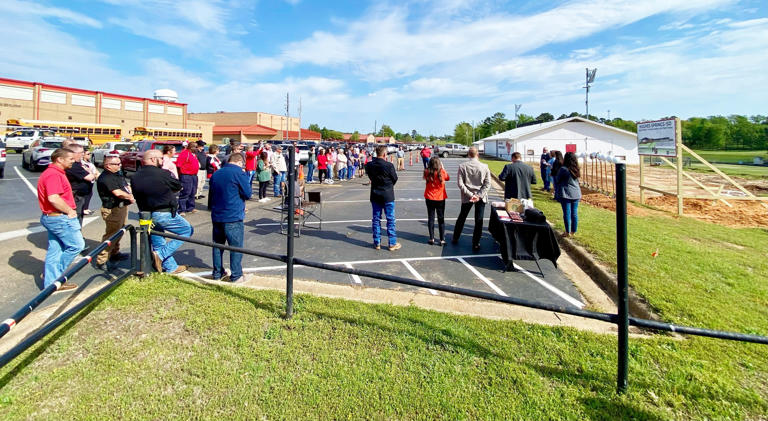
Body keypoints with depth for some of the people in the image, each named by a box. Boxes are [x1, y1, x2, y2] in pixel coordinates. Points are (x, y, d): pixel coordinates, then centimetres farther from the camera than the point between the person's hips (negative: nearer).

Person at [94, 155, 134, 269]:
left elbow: (127, 186, 15)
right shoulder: (105, 178, -17)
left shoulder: (118, 174, 13)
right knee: (111, 234, -9)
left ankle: (115, 253, 37)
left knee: (119, 232, 21)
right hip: (112, 210, -10)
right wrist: (130, 197, -8)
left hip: (122, 207, 10)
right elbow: (118, 193, -24)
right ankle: (101, 261, -3)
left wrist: (130, 195, -5)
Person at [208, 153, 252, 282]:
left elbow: (210, 195, 19)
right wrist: (246, 176, 4)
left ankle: (217, 273, 24)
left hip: (216, 216, 7)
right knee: (236, 246, 2)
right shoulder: (239, 173, -9)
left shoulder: (216, 174, 13)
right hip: (233, 217, -7)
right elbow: (248, 194, -5)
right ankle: (236, 275, 6)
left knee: (217, 245, 15)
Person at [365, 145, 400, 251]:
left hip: (375, 195, 4)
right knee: (390, 219, 6)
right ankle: (392, 243, 12)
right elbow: (395, 179, -5)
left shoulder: (369, 165, -6)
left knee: (376, 219, 12)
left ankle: (377, 243, 18)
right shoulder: (389, 165, -17)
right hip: (388, 195, -4)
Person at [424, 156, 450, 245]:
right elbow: (448, 178, 7)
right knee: (441, 219, 9)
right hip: (440, 199, -1)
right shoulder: (442, 172, -14)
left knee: (430, 218, 11)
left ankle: (431, 239, 15)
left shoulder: (427, 173, -12)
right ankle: (442, 240, 11)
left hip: (429, 199, 1)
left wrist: (428, 169, 4)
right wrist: (442, 168, 9)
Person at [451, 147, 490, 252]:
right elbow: (487, 184, -9)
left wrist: (470, 195, -11)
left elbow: (460, 183, -12)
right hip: (481, 198, -1)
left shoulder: (462, 166, -8)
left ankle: (455, 239, 31)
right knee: (478, 221, 7)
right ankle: (475, 244, 10)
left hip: (467, 197, 1)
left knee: (461, 218, 19)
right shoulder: (484, 167, -7)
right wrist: (479, 195, -11)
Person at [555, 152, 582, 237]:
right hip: (576, 194, 6)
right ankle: (573, 231, 20)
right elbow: (577, 181, 15)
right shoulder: (577, 170, 5)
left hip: (566, 194, -6)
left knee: (567, 213, 0)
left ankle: (568, 232, 4)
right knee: (574, 213, 11)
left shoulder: (563, 169, -14)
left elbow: (557, 180, -3)